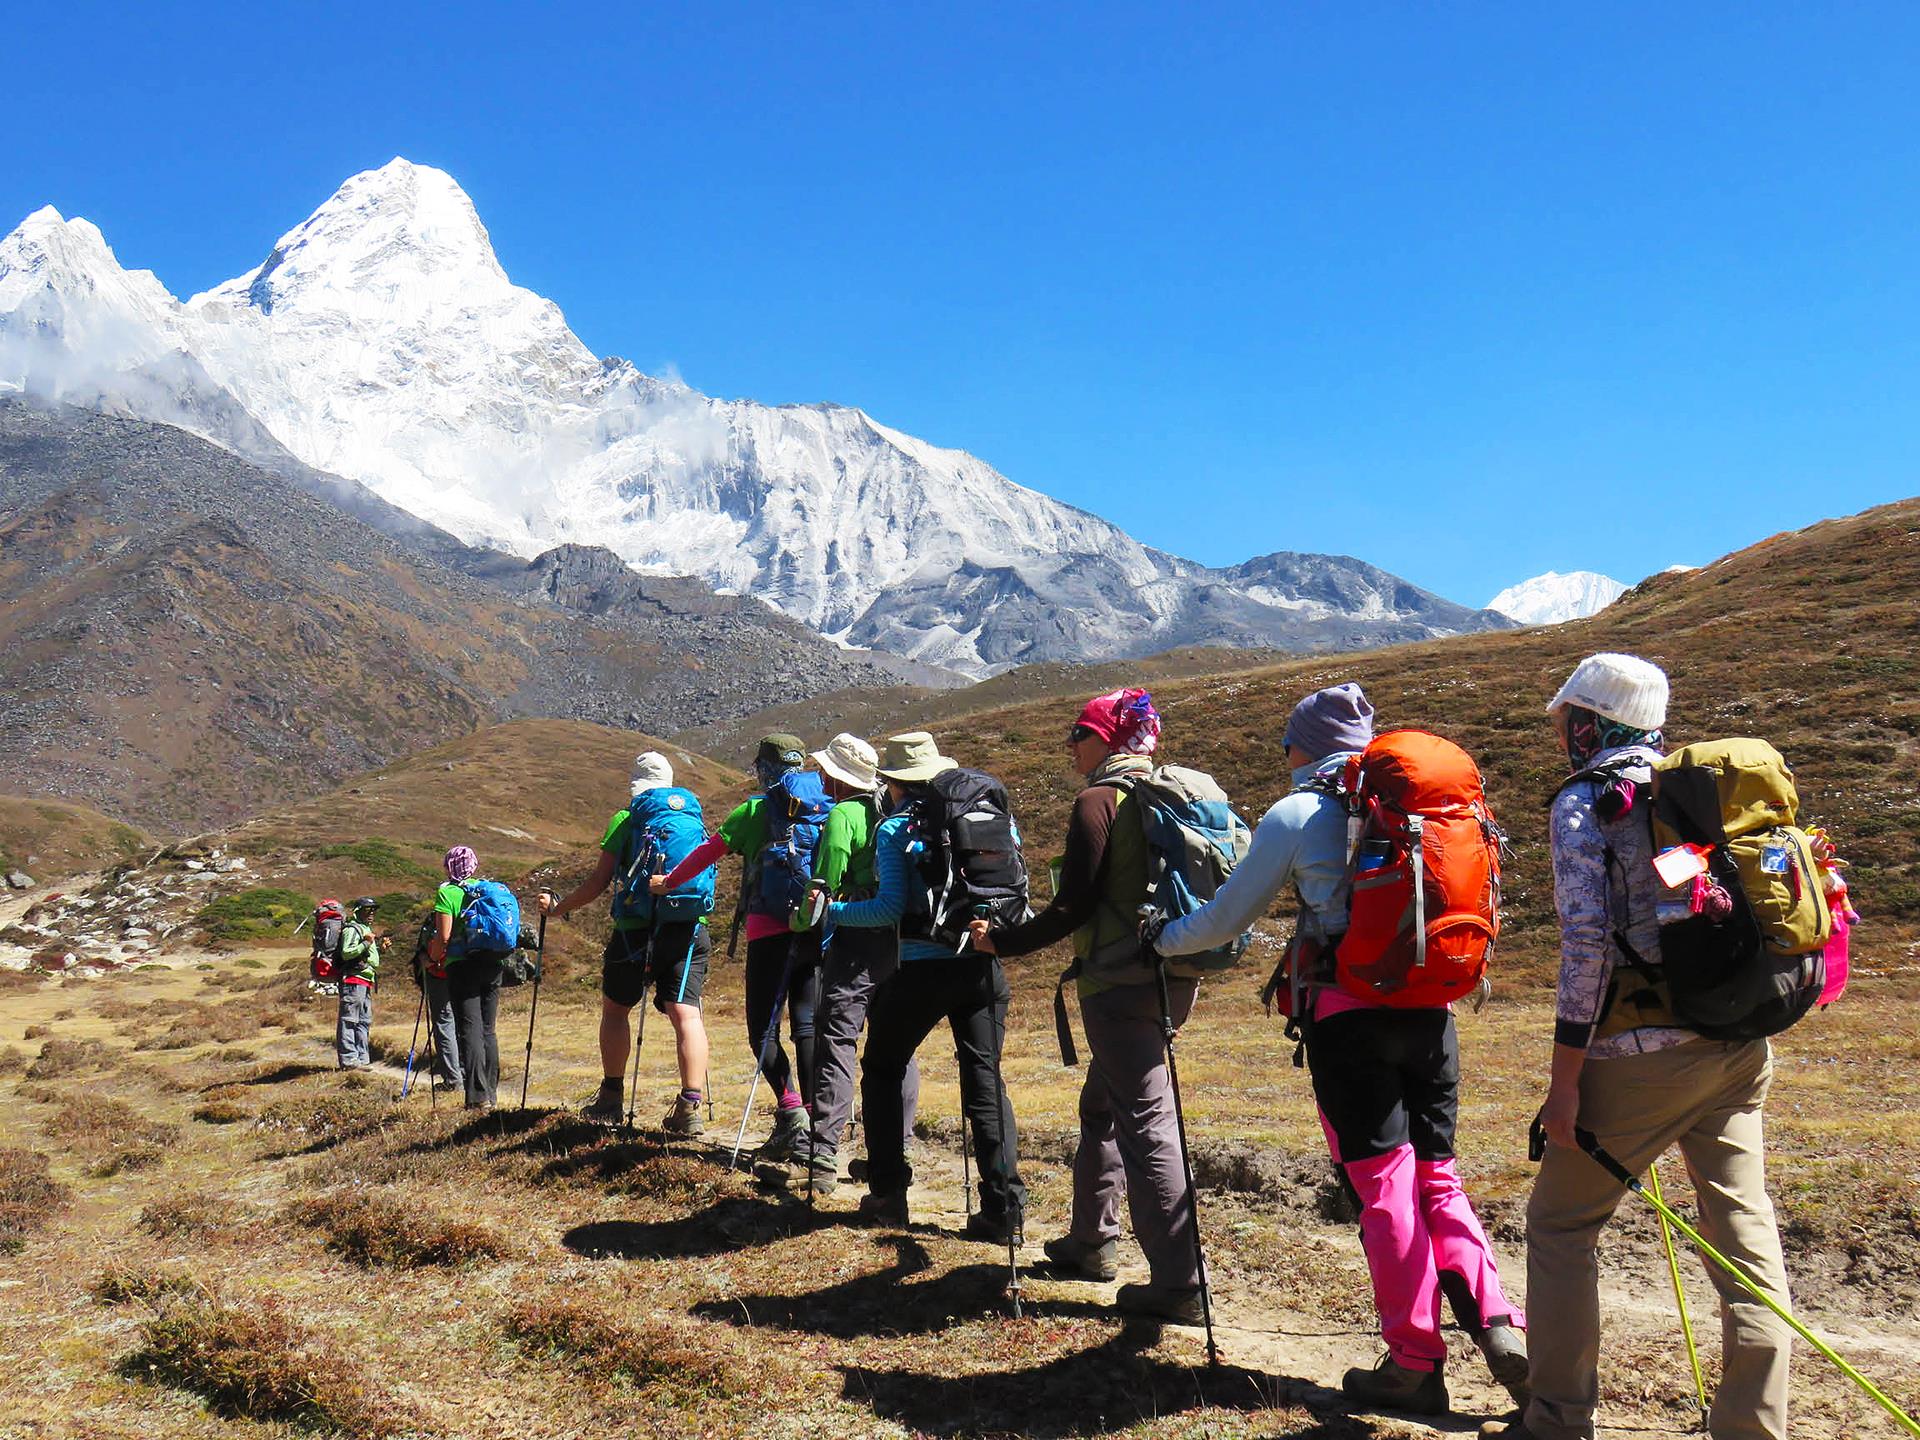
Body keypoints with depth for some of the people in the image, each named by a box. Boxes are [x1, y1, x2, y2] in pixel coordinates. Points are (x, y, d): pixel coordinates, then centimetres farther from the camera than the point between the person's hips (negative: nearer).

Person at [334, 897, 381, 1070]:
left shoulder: (366, 930, 24)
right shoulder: (352, 929, -7)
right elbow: (346, 953, -19)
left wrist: (380, 947, 19)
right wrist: (365, 944, -25)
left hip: (365, 981, 11)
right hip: (353, 980, -11)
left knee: (364, 1022, 13)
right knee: (349, 1021, -10)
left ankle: (362, 1058, 17)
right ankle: (348, 1059, -13)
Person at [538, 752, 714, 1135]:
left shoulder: (626, 818, 4)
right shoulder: (693, 816, 15)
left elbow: (599, 881, 2)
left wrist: (558, 908, 15)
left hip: (637, 927, -2)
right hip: (691, 928, 2)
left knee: (615, 1006, 16)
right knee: (685, 1012, -4)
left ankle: (611, 1099, 20)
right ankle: (691, 1106, -15)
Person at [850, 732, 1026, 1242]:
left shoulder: (896, 829, -5)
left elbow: (891, 907, -12)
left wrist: (831, 912, -1)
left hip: (921, 970, -3)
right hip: (982, 966, 4)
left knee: (882, 1069, 16)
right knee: (985, 1079, 7)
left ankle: (888, 1193, 17)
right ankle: (1004, 1205, 0)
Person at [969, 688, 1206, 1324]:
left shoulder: (1099, 802, -11)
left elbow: (1073, 907, -15)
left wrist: (999, 940, -5)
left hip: (1120, 982, -9)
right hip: (1174, 978, 9)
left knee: (1145, 1126, -7)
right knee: (1102, 1104, 22)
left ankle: (1178, 1283, -7)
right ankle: (1091, 1242, 33)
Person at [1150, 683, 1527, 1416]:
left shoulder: (1297, 814, -1)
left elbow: (1225, 920, 5)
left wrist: (1161, 939, 23)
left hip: (1350, 1014, -5)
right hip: (1430, 1008, 5)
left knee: (1384, 1187, 1)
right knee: (1435, 1176, 14)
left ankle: (1415, 1364, 8)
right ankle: (1501, 1328, 1)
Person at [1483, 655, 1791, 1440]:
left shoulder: (1583, 803, -6)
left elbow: (1587, 940, -15)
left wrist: (1564, 1076, -13)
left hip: (1642, 1053, -6)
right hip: (1739, 1049, 6)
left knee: (1560, 1225, 7)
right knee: (1744, 1228, 11)